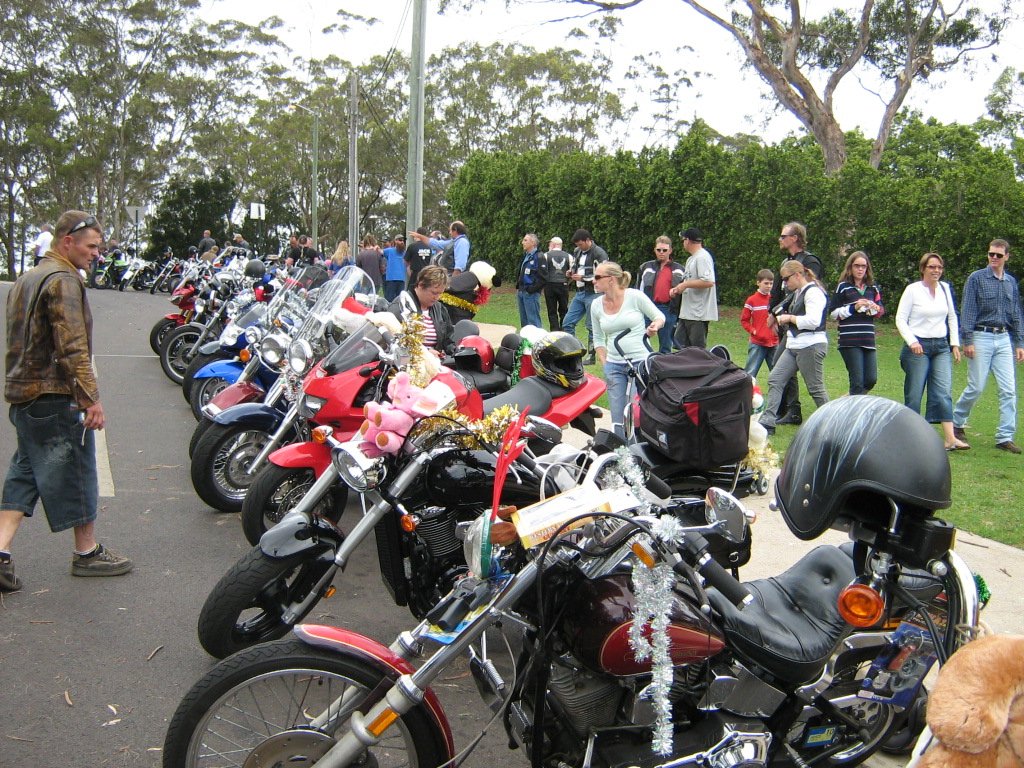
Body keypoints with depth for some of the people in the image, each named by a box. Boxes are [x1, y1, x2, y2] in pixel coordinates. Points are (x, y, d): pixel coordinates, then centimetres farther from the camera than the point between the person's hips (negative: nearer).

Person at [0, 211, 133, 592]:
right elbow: (72, 347, -22)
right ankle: (87, 553, 14)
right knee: (75, 473, 2)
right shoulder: (63, 280, -15)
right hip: (56, 398, -9)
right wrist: (90, 398, -21)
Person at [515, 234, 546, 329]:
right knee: (524, 321, 15)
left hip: (531, 293, -9)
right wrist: (518, 287, 15)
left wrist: (532, 289, -18)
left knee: (533, 322, -8)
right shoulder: (525, 256, 16)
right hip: (521, 292, 9)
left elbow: (543, 277, -18)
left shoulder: (538, 257, -12)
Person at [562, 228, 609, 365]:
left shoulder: (599, 253, -12)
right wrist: (571, 273, 5)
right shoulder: (577, 251, 12)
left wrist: (583, 278, -19)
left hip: (593, 294, -8)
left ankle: (591, 356, 10)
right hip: (579, 293, 8)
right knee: (567, 323, 7)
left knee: (592, 327, 0)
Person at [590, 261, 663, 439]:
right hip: (614, 366, 4)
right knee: (617, 418, 4)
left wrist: (654, 327, -18)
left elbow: (659, 317, 4)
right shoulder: (596, 306, 7)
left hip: (641, 362, -4)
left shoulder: (635, 296, -6)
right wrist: (604, 364, 6)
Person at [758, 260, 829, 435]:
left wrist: (790, 318, -13)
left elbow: (813, 321, -24)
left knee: (815, 387, -1)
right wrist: (783, 319, 7)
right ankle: (768, 422, 1)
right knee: (775, 379, 2)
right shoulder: (798, 293, 18)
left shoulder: (813, 292, -13)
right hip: (794, 346, 10)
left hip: (811, 346, -10)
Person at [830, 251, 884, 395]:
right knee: (858, 381, -6)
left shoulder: (872, 288, 14)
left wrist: (876, 308, -1)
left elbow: (882, 310, 21)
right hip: (850, 341, -5)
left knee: (871, 380, 4)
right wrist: (853, 308, -13)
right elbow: (833, 313, -2)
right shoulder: (843, 287, 0)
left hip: (868, 340, 5)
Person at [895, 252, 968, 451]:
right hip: (918, 347, -4)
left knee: (944, 391, -4)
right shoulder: (912, 290, -4)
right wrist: (912, 342, -18)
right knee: (914, 392, 0)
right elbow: (900, 319, -6)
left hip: (942, 347, 4)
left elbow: (952, 318, 17)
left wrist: (955, 344, 11)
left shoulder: (945, 288, 10)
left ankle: (950, 438, -8)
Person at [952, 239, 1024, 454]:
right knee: (976, 387, -2)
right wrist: (968, 341, -11)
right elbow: (967, 311, -5)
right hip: (981, 338, -4)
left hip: (1004, 339, 4)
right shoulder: (976, 278, -1)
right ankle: (956, 422, 20)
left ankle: (1005, 437, 4)